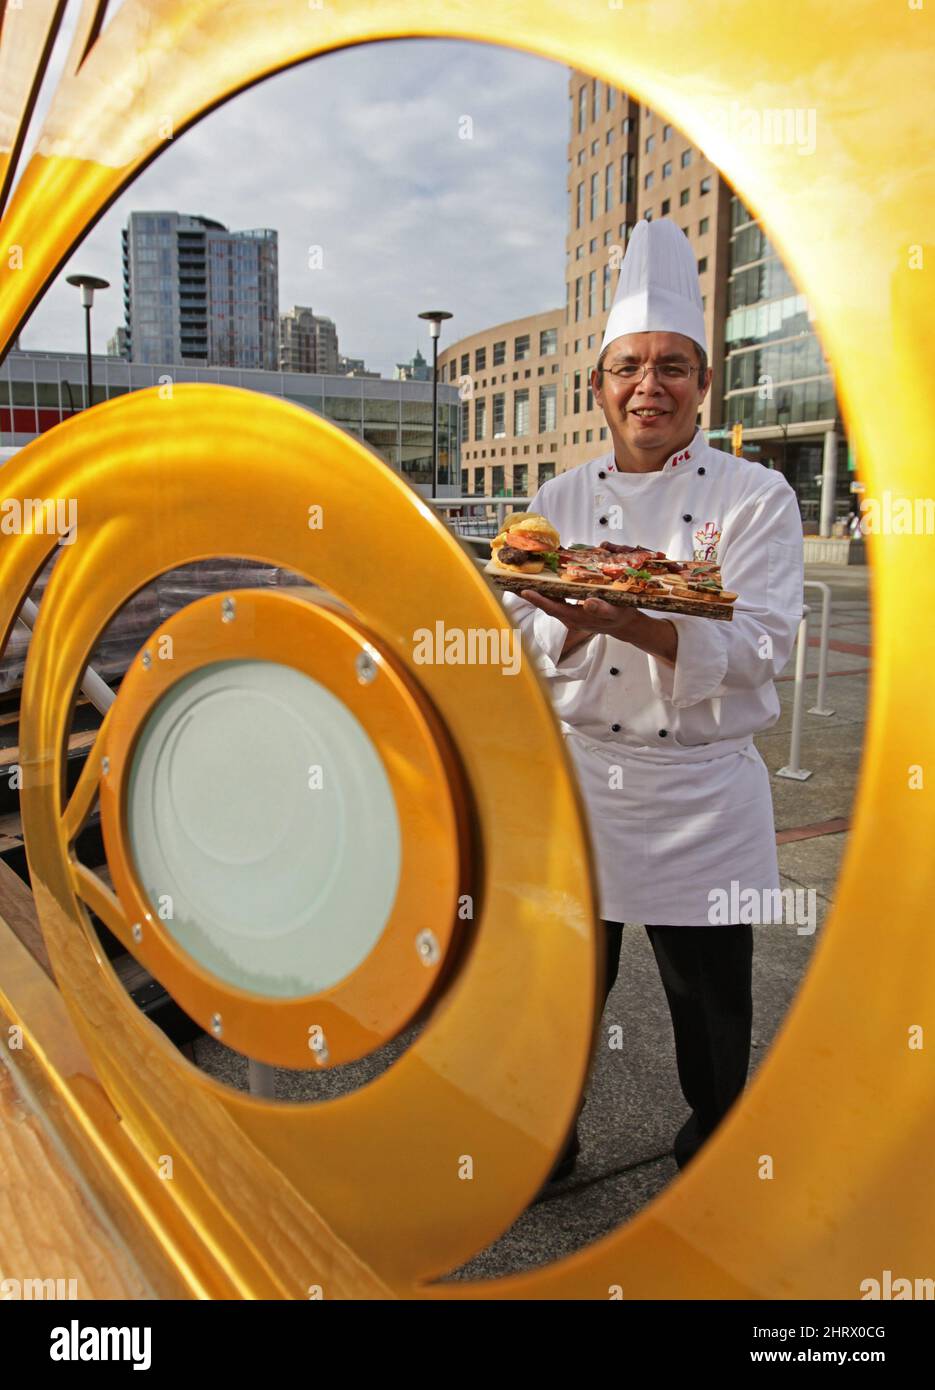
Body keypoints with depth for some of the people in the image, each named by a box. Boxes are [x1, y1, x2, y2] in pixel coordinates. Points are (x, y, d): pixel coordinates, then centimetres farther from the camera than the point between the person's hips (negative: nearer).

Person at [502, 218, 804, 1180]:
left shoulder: (756, 498, -4)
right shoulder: (560, 502, 5)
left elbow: (758, 646, -14)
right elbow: (520, 638, 1)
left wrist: (636, 625, -31)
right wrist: (578, 621, -22)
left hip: (703, 789, -1)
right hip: (578, 776, 2)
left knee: (709, 1001, 14)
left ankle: (713, 1158, 42)